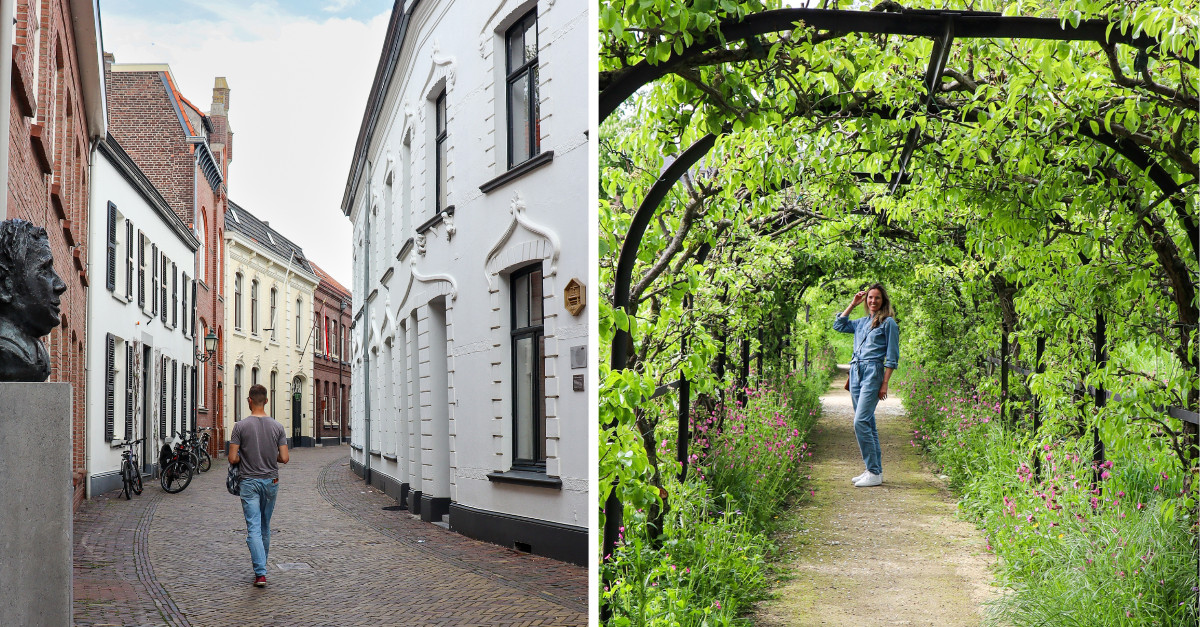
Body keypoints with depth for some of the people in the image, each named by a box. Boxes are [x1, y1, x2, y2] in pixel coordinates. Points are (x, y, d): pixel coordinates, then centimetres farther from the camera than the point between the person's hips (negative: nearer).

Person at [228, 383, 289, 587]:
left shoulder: (241, 426, -8)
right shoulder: (277, 427, -1)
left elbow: (233, 458, -10)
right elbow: (284, 458, -3)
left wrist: (244, 458, 12)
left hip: (249, 482, -3)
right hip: (271, 481, 3)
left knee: (254, 528, -5)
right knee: (265, 527, 18)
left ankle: (260, 572, -13)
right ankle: (261, 564, 31)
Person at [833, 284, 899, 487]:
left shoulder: (888, 323, -1)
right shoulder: (862, 322, 18)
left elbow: (892, 357, -4)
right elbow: (838, 325, 27)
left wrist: (884, 384, -11)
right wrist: (853, 304, 20)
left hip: (873, 373, -7)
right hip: (856, 371, 7)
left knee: (861, 422, -17)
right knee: (867, 423, 9)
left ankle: (874, 473, -13)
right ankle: (875, 469, 15)